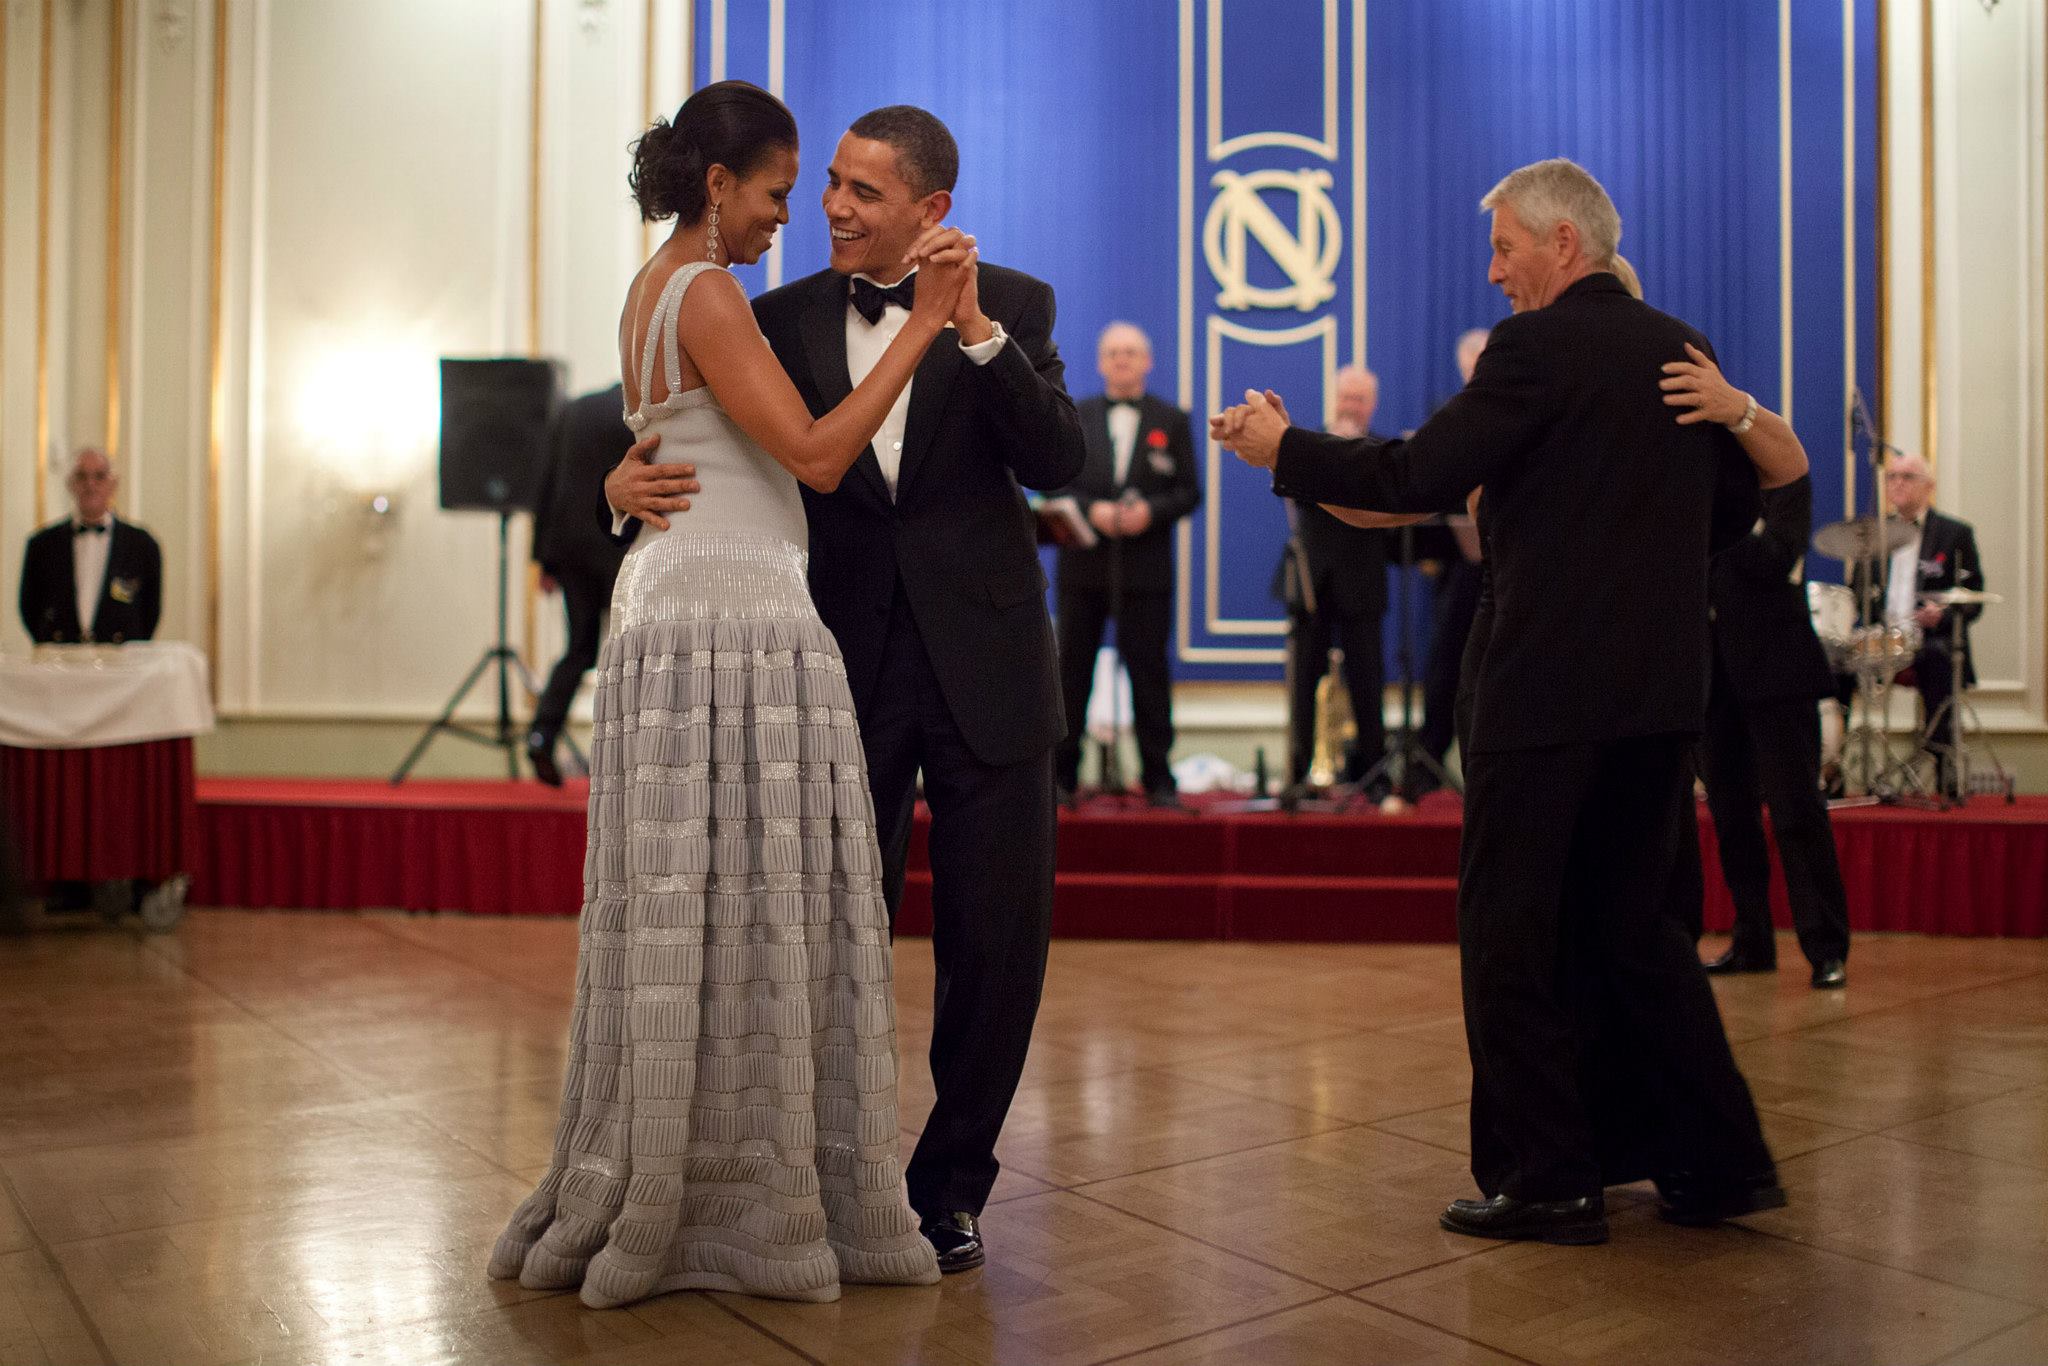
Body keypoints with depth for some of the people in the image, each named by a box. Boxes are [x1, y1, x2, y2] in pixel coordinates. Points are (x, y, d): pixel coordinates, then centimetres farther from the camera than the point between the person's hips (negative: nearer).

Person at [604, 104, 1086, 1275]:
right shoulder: (783, 320, 5)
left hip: (984, 665, 0)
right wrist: (627, 480, -14)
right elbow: (713, 456, 8)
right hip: (849, 668, 1)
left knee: (997, 941, 5)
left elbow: (1058, 462, -11)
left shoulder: (1012, 305, 2)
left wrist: (976, 330, -23)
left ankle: (950, 1185, 25)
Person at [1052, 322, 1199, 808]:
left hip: (1146, 570, -1)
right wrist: (1091, 510, -14)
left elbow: (1188, 492, 3)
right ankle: (1061, 776, 12)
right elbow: (1056, 485, 4)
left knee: (1149, 673, 2)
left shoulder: (1172, 420, 8)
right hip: (1082, 567, 1)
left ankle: (1158, 779, 9)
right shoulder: (1073, 417, 10)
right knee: (1071, 671, 4)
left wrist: (1150, 511, -15)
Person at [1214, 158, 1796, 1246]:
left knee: (1509, 928, 3)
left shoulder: (1537, 348, -10)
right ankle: (1713, 1161, 22)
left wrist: (1281, 447, -3)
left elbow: (1418, 478, -14)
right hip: (1663, 678, 8)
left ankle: (1544, 1179, 10)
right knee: (1631, 921, 18)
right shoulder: (1681, 350, 12)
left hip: (1549, 681, -8)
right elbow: (1734, 505, 16)